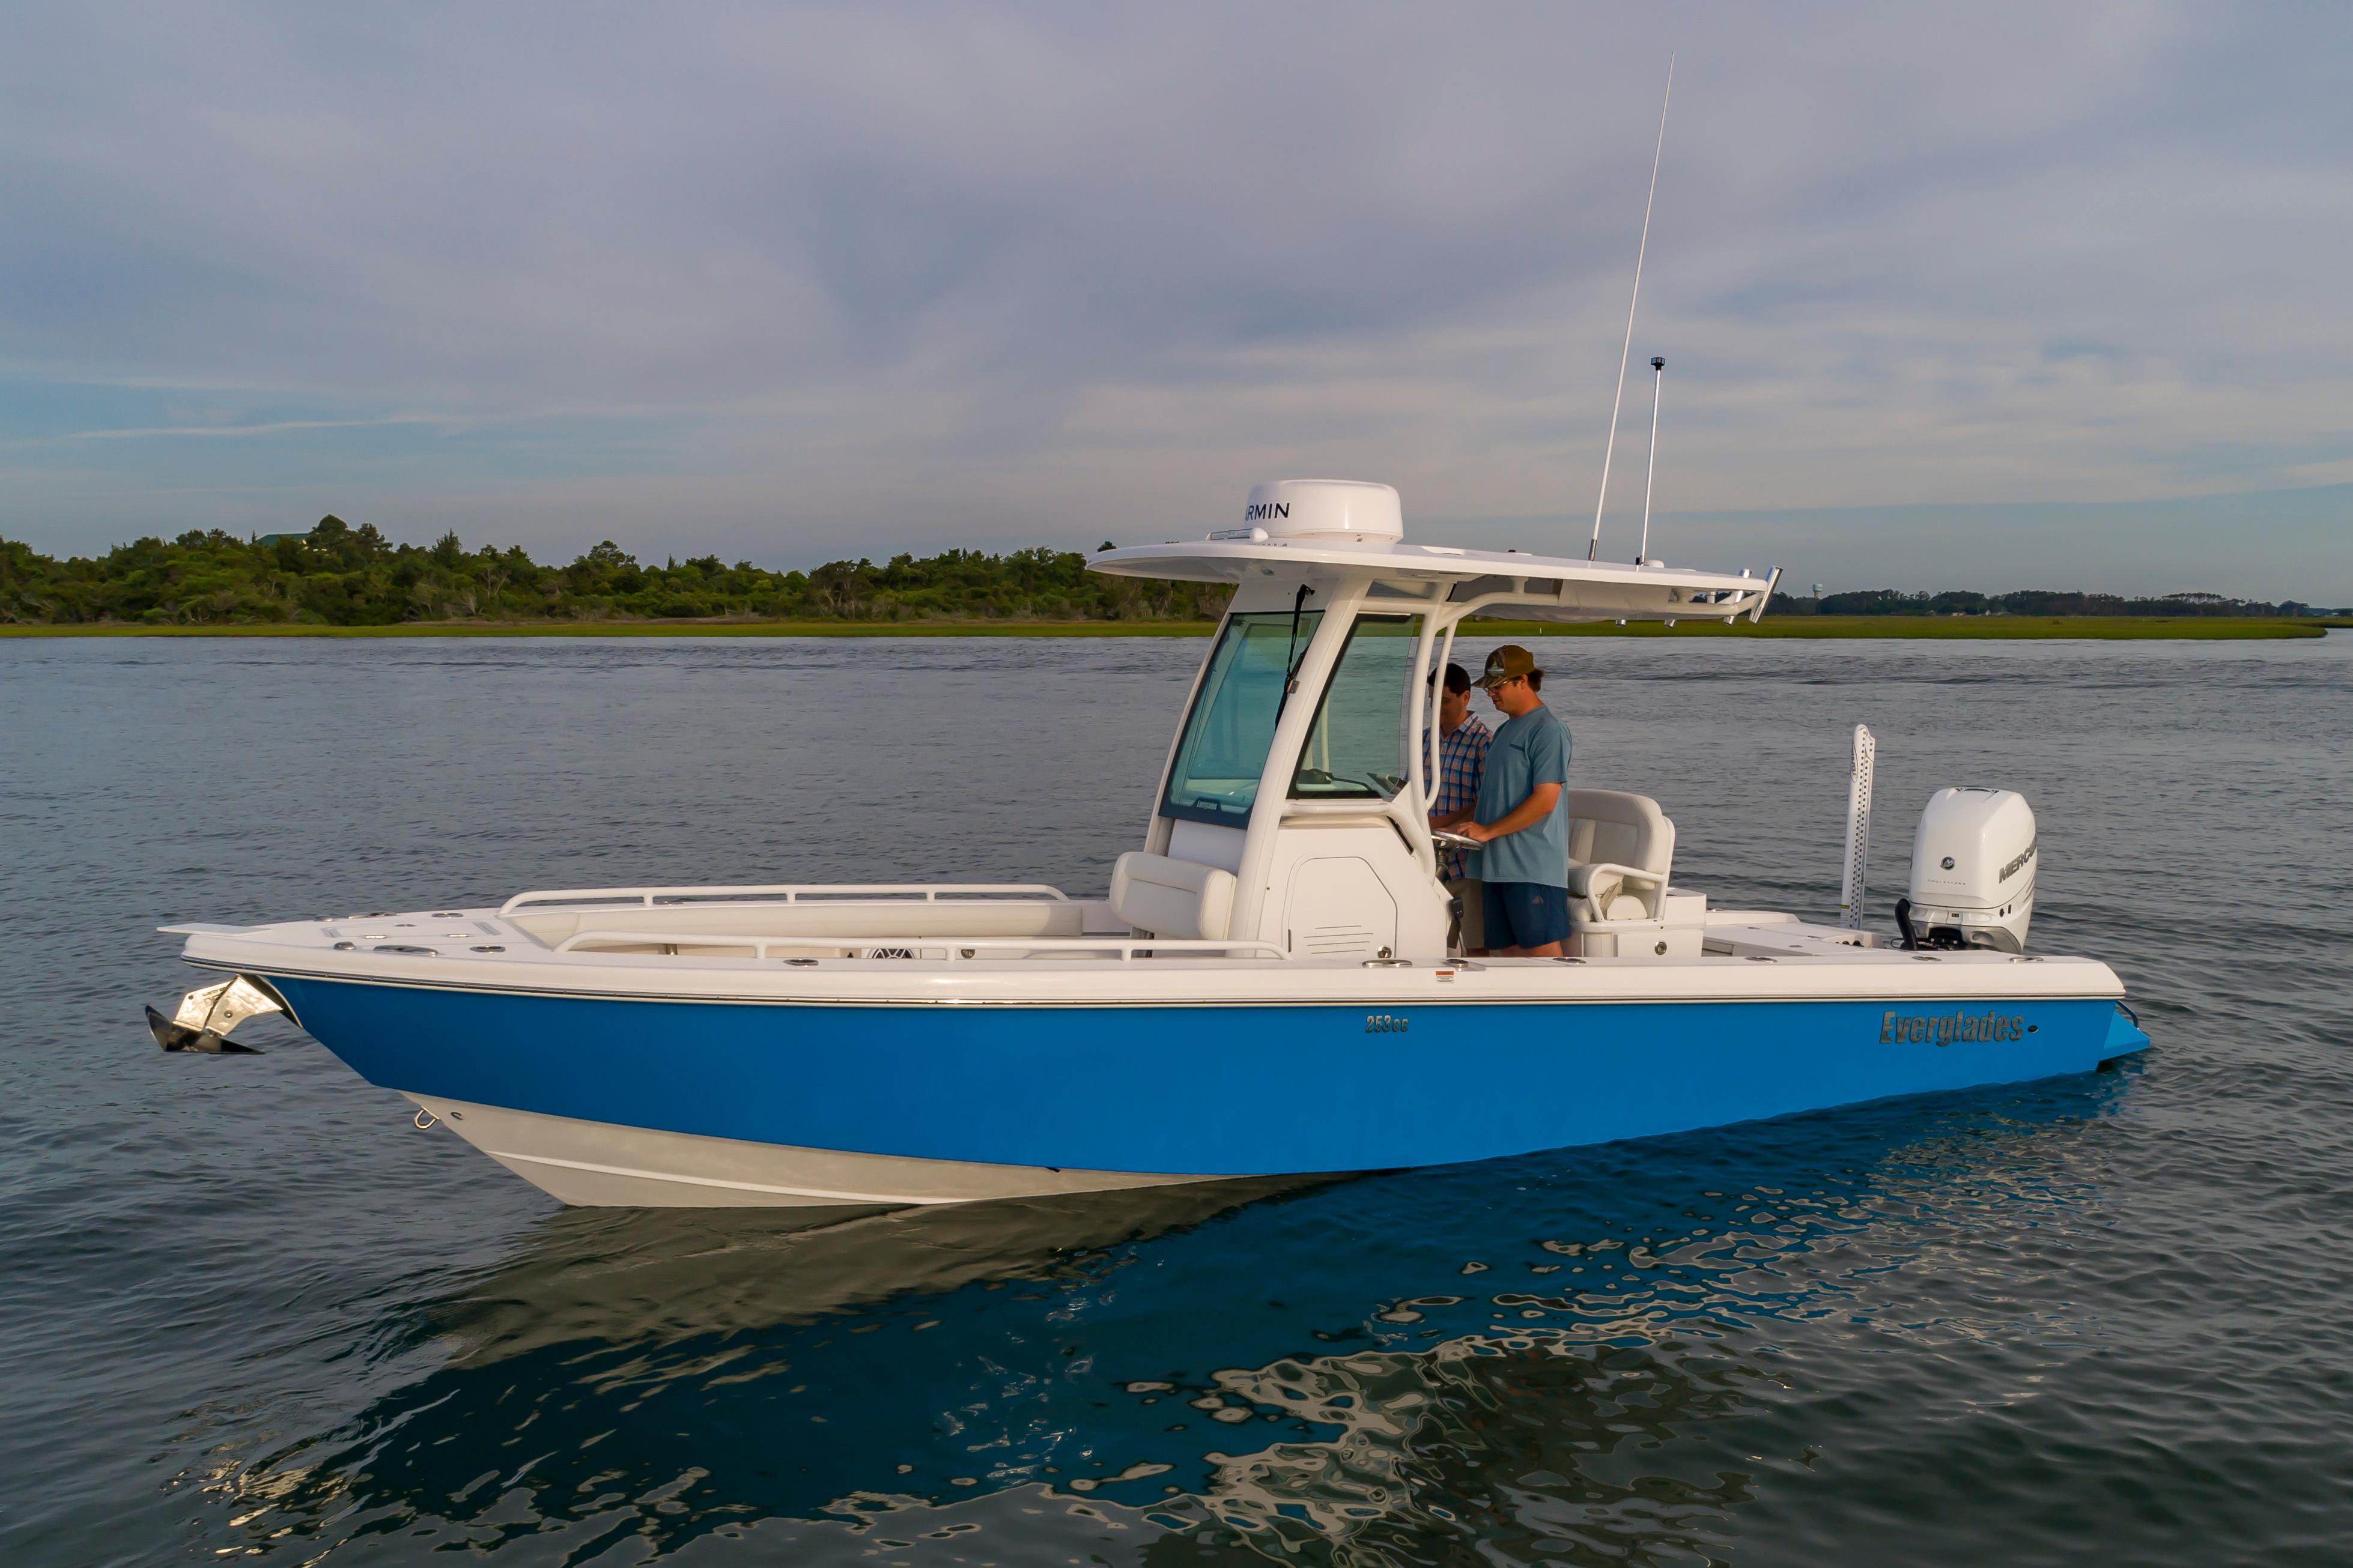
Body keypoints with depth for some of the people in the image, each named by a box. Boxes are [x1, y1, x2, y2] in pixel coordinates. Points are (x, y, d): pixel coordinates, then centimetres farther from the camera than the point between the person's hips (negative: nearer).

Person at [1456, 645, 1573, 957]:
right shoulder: (1505, 731, 20)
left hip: (1534, 868, -9)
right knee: (1509, 952, 8)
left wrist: (1488, 831, -15)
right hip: (1498, 865, 9)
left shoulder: (1548, 730, -9)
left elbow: (1545, 800, -17)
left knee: (1543, 953, -9)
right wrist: (1465, 825, 10)